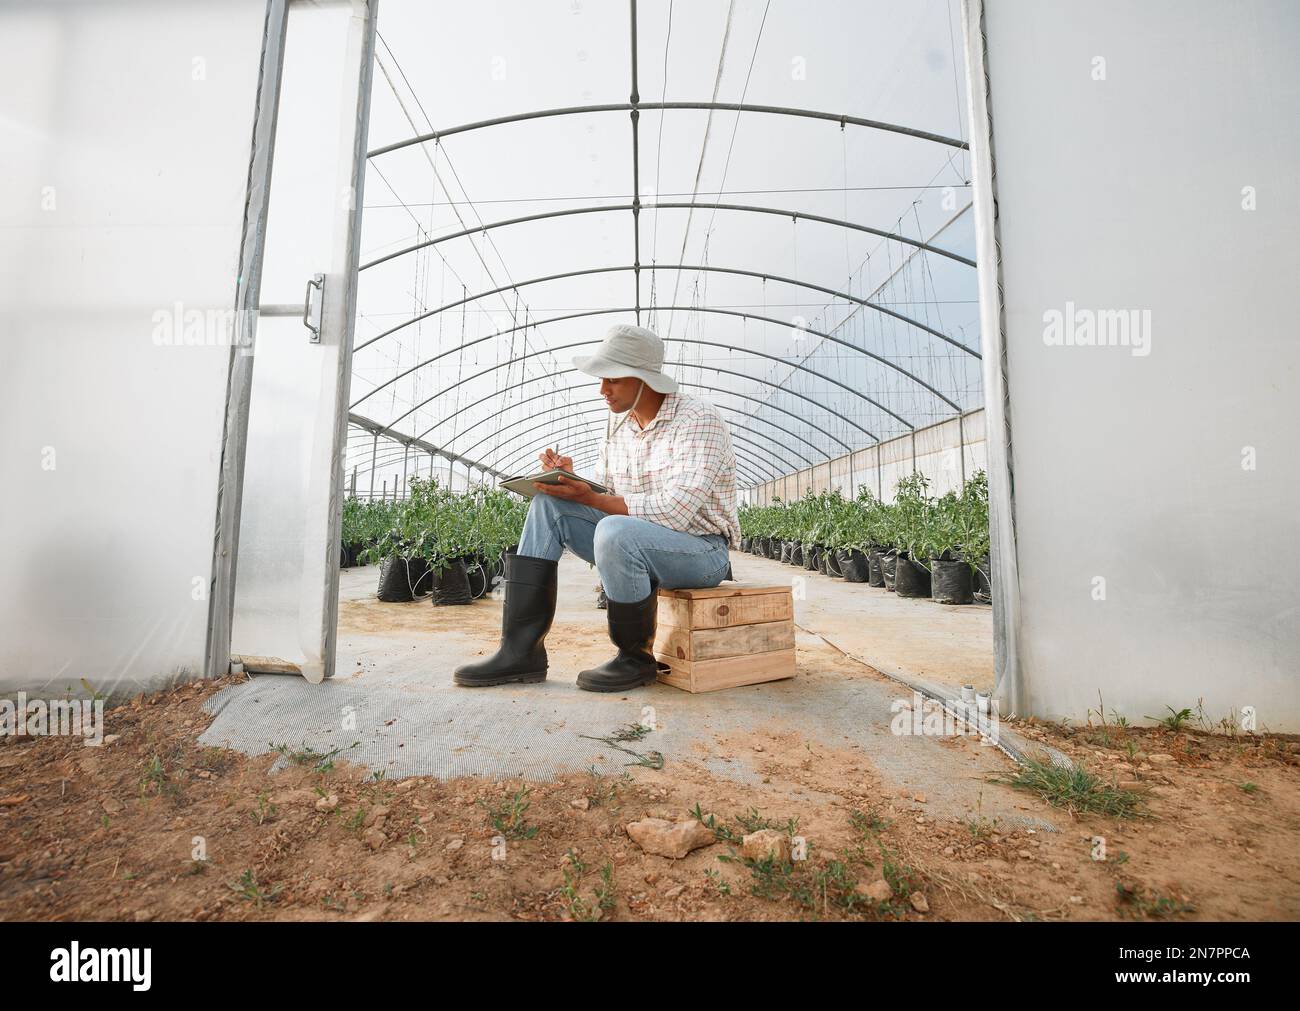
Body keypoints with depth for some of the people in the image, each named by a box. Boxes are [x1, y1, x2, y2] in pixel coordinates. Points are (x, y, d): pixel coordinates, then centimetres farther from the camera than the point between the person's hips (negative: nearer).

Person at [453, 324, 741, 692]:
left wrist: (588, 498, -26)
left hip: (702, 549, -7)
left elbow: (677, 512, -25)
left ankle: (637, 657, -9)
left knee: (615, 532, -37)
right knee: (549, 505, -7)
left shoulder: (698, 418, -15)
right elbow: (612, 502, 12)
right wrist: (572, 479, -6)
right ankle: (521, 651, -11)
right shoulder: (620, 432, 10)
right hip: (636, 543, 7)